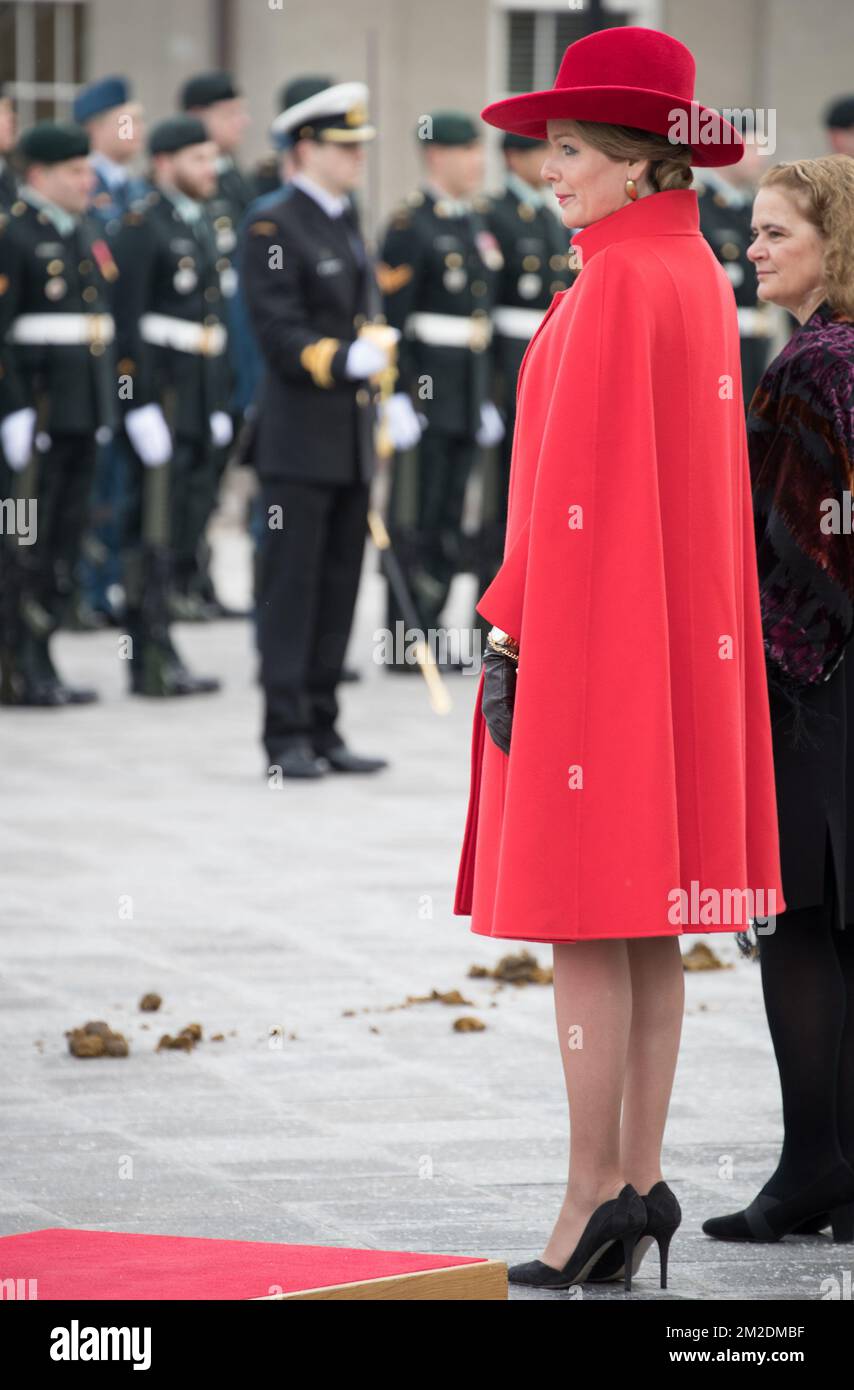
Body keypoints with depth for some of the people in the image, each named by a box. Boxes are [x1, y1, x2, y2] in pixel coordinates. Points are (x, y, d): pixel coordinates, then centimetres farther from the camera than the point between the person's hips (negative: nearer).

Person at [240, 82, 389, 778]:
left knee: (338, 590, 9)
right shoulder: (274, 229, -10)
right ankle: (286, 737, 1)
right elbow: (279, 333, -16)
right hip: (300, 441, -8)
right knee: (292, 588, -3)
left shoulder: (346, 225, 16)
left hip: (352, 440, 8)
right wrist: (346, 360, -30)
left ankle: (323, 731, 15)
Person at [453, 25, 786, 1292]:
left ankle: (593, 1195, -6)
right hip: (682, 625, 9)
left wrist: (509, 625, -15)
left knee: (584, 918, -7)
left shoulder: (617, 286, -15)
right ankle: (640, 1187, 10)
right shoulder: (699, 277, 13)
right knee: (651, 923, 9)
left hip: (589, 621, -9)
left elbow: (576, 477, -18)